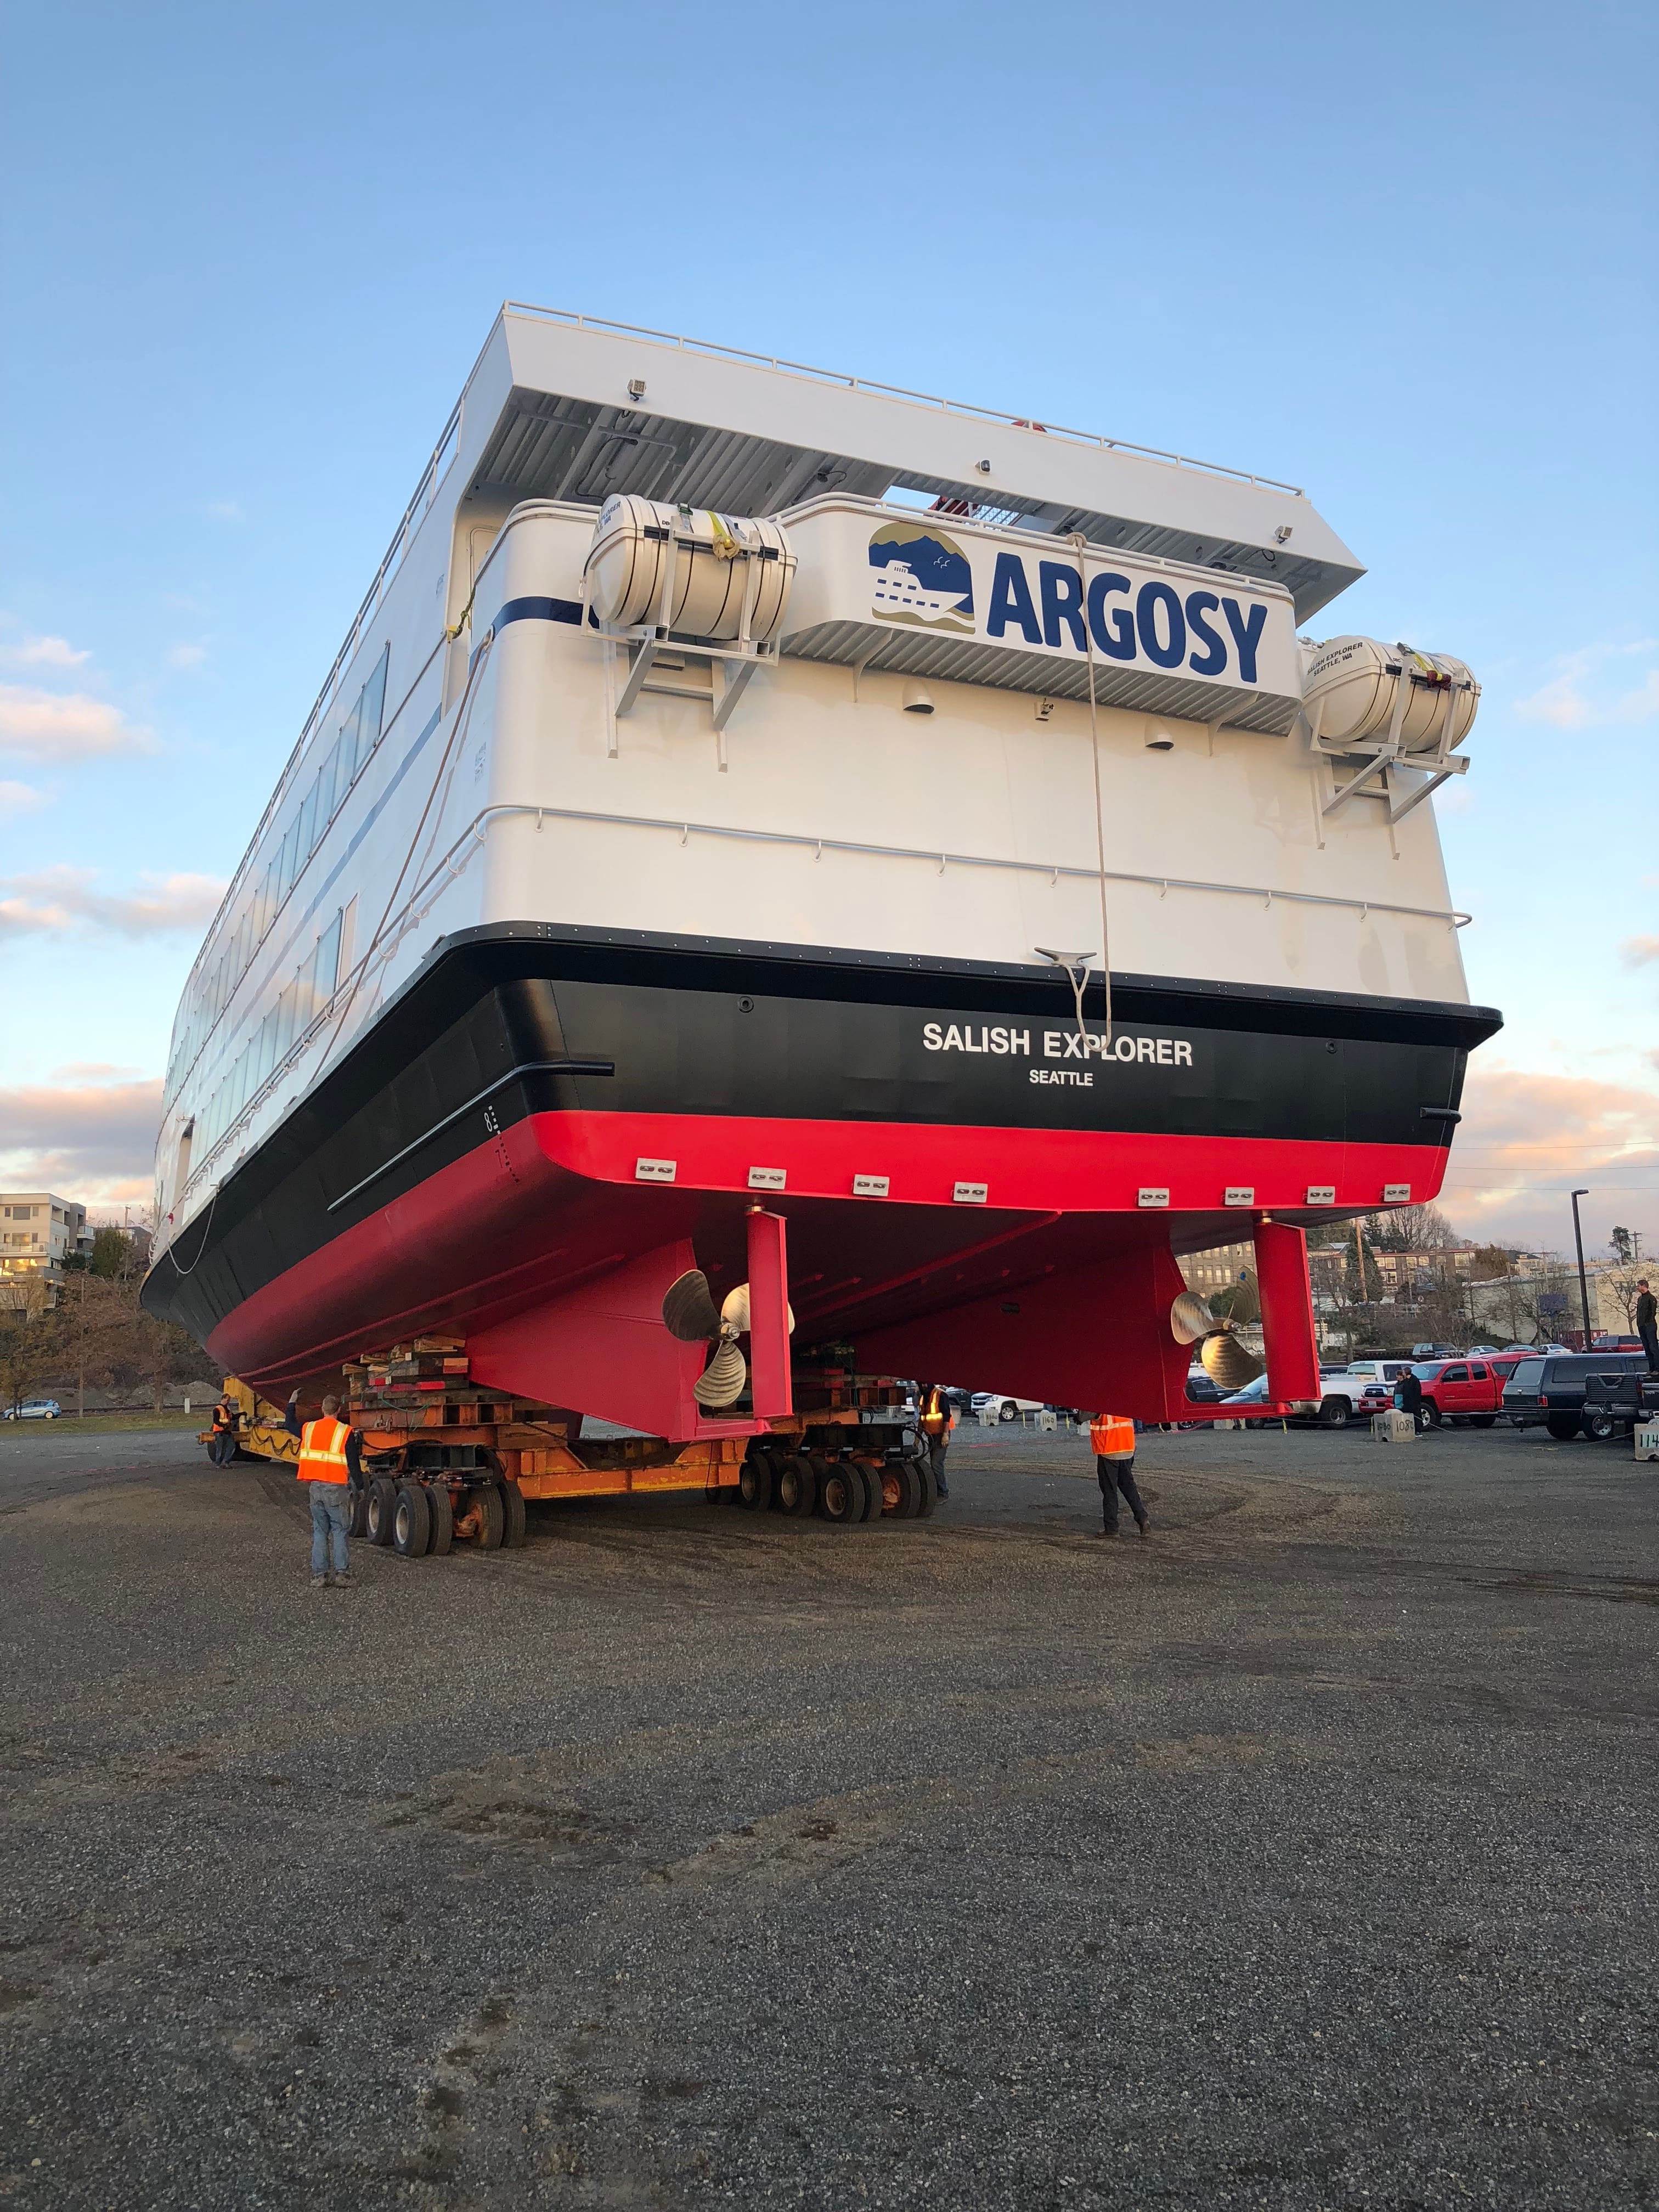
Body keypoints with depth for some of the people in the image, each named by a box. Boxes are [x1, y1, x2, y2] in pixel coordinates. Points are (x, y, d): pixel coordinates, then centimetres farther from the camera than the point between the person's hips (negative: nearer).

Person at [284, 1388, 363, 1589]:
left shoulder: (309, 1429, 5)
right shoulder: (346, 1433, -7)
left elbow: (289, 1425, 27)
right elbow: (354, 1463, -6)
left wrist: (292, 1403, 40)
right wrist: (360, 1485, 3)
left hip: (316, 1487, 4)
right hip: (337, 1488, -4)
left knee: (319, 1531, 11)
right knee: (340, 1531, 2)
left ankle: (319, 1574, 9)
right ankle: (341, 1574, -2)